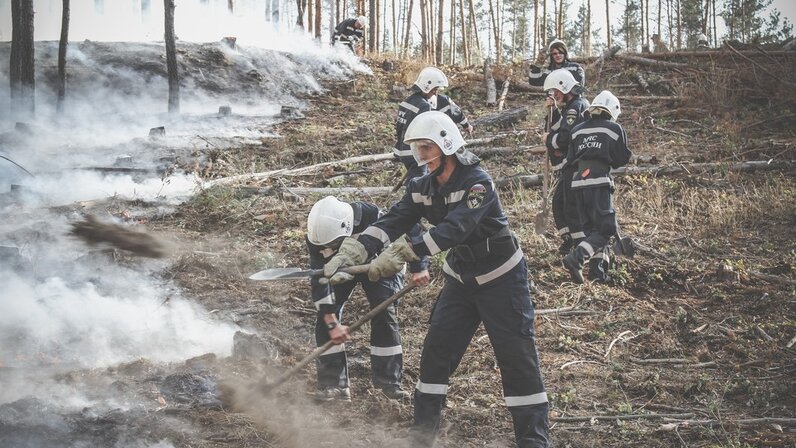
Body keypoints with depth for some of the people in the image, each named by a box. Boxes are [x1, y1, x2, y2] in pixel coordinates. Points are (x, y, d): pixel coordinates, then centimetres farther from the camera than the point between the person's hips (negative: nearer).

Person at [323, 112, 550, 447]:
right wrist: (350, 253, -26)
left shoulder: (476, 182, -23)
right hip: (460, 279, 7)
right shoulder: (422, 188, -1)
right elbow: (392, 222, -11)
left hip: (501, 278, -7)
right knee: (435, 354, 6)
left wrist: (403, 253, -45)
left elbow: (453, 229, -36)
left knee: (517, 359, -5)